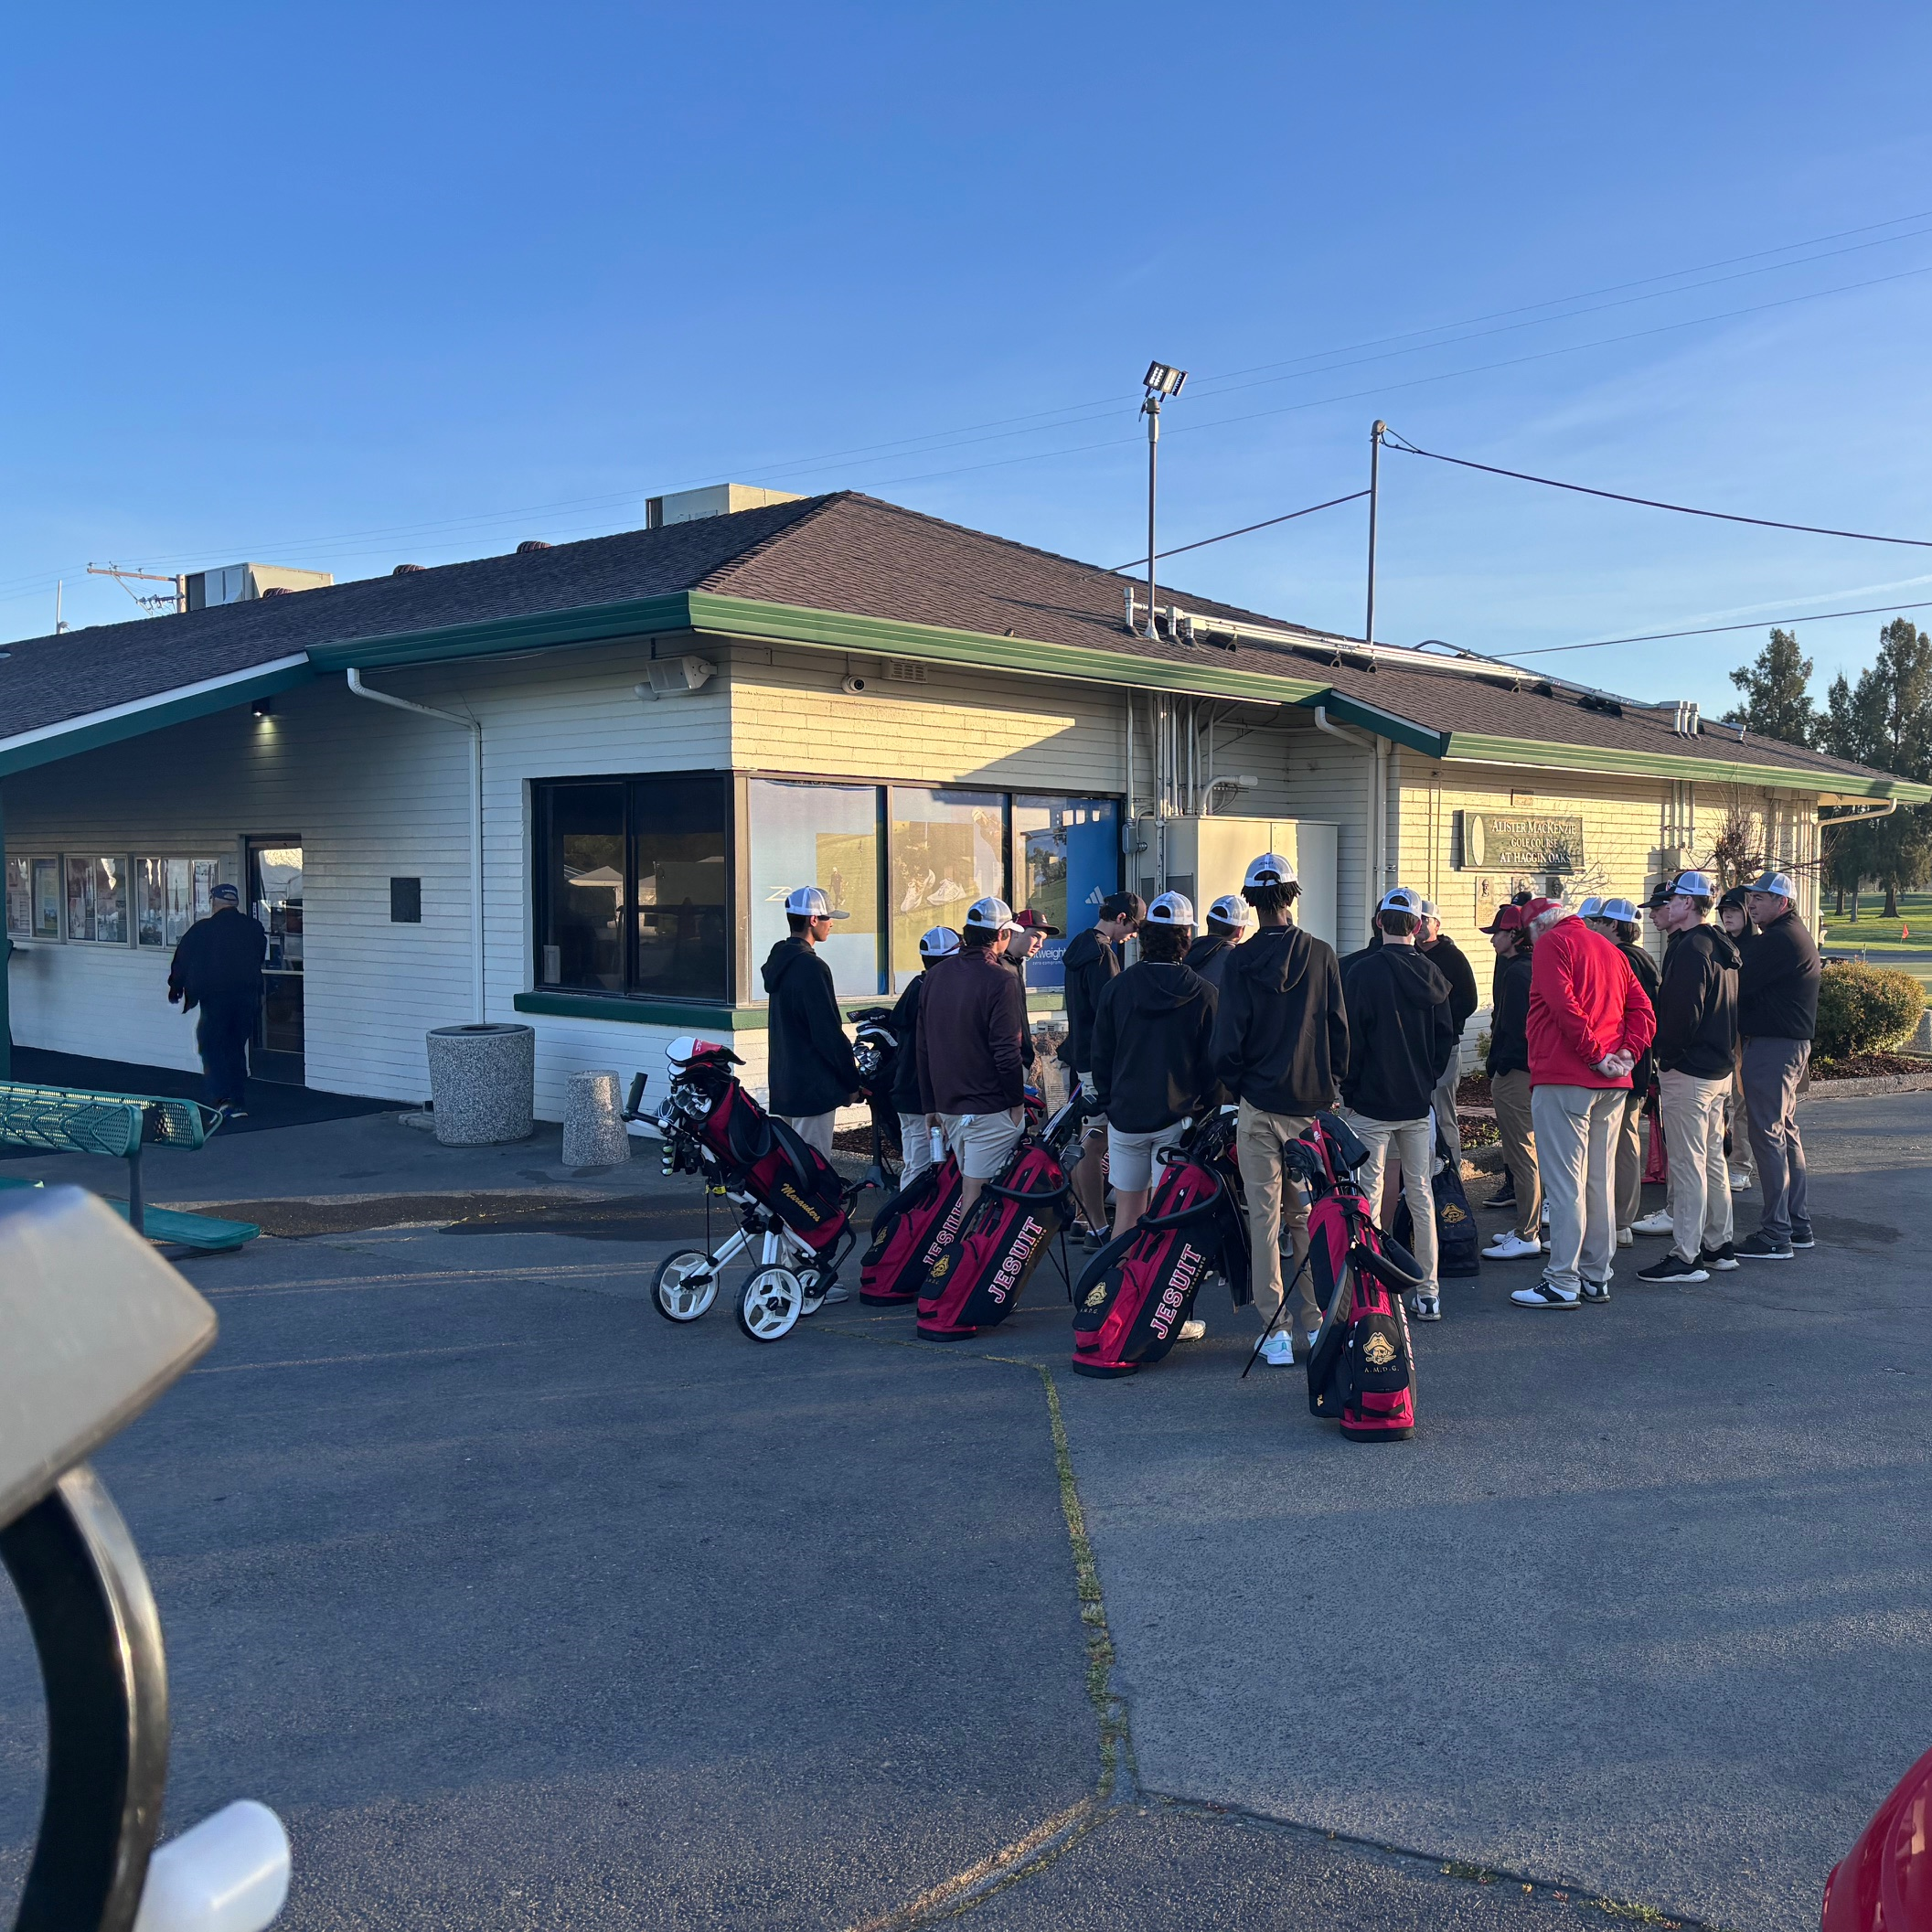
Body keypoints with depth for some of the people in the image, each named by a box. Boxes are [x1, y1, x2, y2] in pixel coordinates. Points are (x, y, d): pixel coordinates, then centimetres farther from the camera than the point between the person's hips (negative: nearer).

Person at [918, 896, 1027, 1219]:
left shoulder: (936, 977, 10)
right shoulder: (1001, 980, -13)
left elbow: (923, 1047, 14)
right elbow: (1006, 1051, -17)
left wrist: (931, 1104, 19)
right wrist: (1017, 1101, -5)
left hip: (947, 1104, 7)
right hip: (990, 1107, -7)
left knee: (969, 1184, 17)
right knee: (976, 1191, -5)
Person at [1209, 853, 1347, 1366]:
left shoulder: (1239, 961, -7)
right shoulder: (1321, 955, -1)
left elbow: (1227, 1041, -8)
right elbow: (1340, 1031, 4)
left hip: (1259, 1107, -2)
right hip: (1313, 1104, 2)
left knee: (1264, 1218, 3)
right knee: (1308, 1217, 12)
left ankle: (1276, 1331, 4)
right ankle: (1316, 1323, 17)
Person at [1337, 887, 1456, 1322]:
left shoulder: (1362, 972, -11)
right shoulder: (1431, 973, 5)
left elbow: (1350, 1038, -10)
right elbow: (1446, 1038, 10)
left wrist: (1349, 1091, 0)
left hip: (1371, 1105, -5)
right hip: (1418, 1105, 5)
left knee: (1368, 1196, -1)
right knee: (1421, 1195, 10)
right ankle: (1428, 1294, 14)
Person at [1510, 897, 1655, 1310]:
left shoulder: (1552, 943, -4)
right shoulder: (1611, 950, 20)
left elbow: (1564, 1005, -18)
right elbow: (1643, 1010, 11)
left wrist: (1595, 1054, -13)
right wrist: (1626, 1053, 0)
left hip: (1564, 1079, -8)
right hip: (1611, 1086, 8)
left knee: (1563, 1182, -6)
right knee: (1599, 1181, 13)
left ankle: (1562, 1282, -5)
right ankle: (1597, 1277, 19)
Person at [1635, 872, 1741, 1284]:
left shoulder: (1690, 948, -17)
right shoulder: (1720, 948, 14)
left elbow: (1682, 1014, -23)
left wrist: (1667, 1054, -11)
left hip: (1687, 1071, -10)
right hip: (1719, 1069, 10)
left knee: (1687, 1164, -7)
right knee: (1713, 1159, 16)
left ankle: (1686, 1257, -3)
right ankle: (1719, 1247, 24)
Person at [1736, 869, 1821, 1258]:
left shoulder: (1777, 941, -17)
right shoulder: (1798, 936, 18)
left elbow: (1738, 986, -19)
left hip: (1770, 1047, -11)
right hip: (1794, 1043, 11)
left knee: (1768, 1136, -8)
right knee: (1787, 1133, 16)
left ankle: (1775, 1235, -6)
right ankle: (1798, 1225, 23)